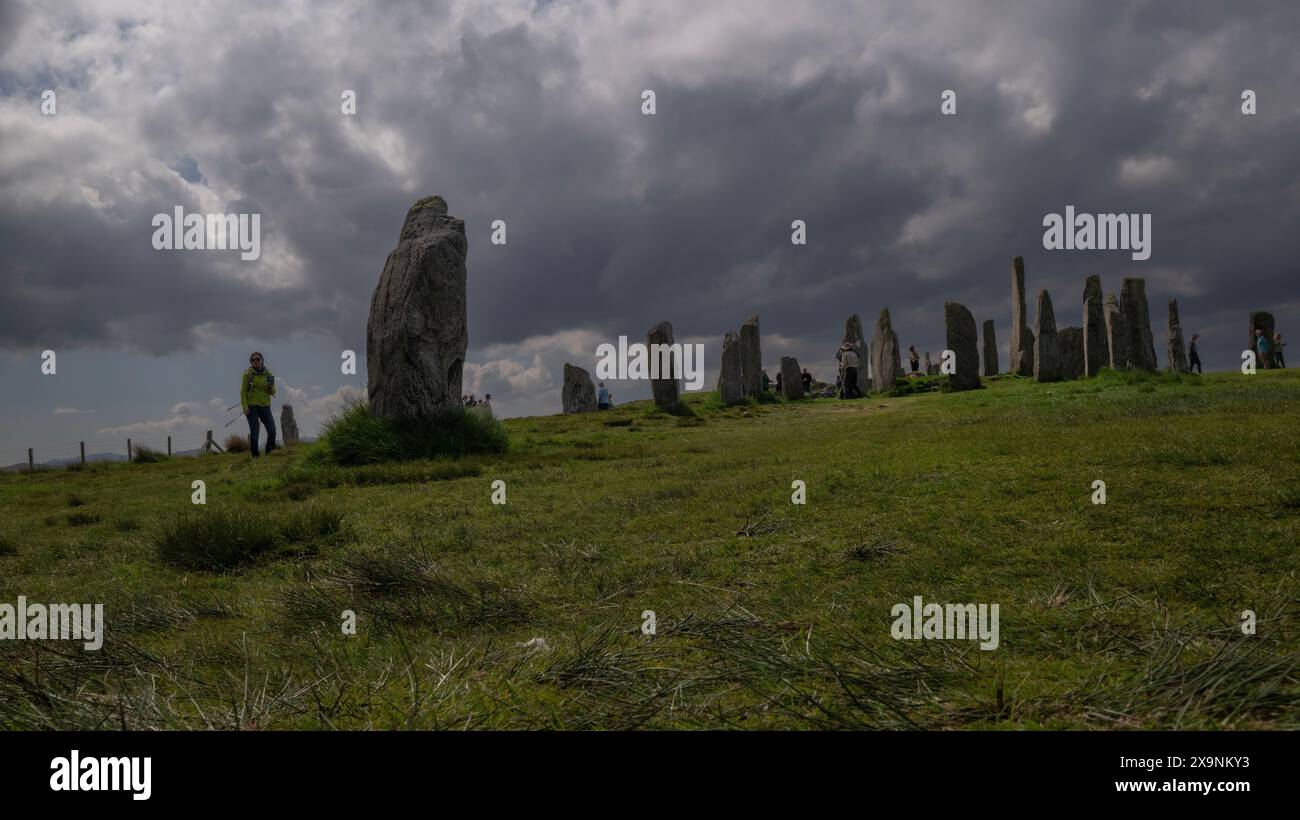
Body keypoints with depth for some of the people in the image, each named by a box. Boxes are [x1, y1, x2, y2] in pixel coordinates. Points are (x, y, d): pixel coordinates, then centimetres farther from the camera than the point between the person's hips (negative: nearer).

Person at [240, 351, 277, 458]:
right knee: (254, 432, -7)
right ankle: (255, 456, -1)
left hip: (265, 406, 3)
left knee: (272, 431, -3)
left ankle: (270, 453, 12)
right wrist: (244, 407, -12)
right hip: (252, 407, -3)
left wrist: (271, 386, -13)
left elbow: (273, 392, 10)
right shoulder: (247, 374, -1)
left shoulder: (268, 374, 8)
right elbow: (243, 392, -2)